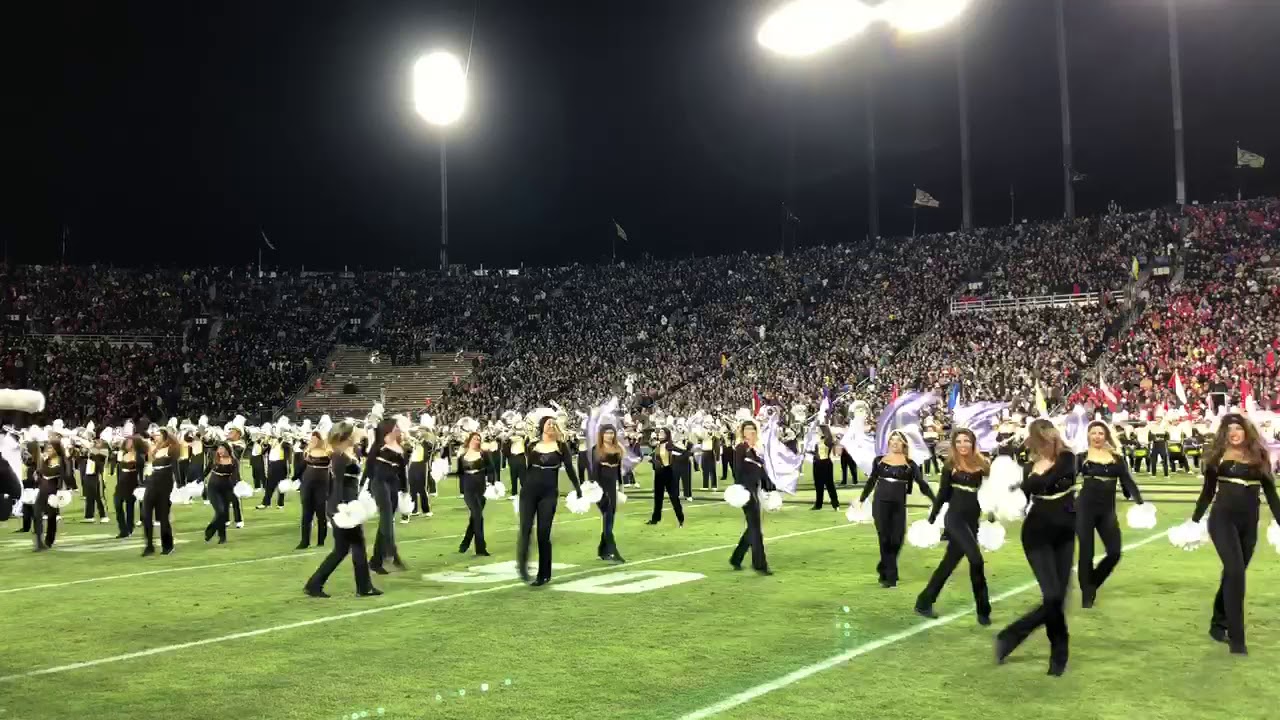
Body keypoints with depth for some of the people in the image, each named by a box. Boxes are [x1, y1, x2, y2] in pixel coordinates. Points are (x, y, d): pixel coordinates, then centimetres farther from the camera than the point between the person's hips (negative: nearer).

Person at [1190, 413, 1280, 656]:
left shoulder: (1259, 456, 6)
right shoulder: (1218, 456, 2)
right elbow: (1207, 492, 9)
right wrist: (1194, 520, 9)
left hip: (1249, 523, 3)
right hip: (1222, 519, -3)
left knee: (1233, 574, 10)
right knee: (1235, 572, -14)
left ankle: (1218, 624, 28)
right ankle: (1236, 637, -9)